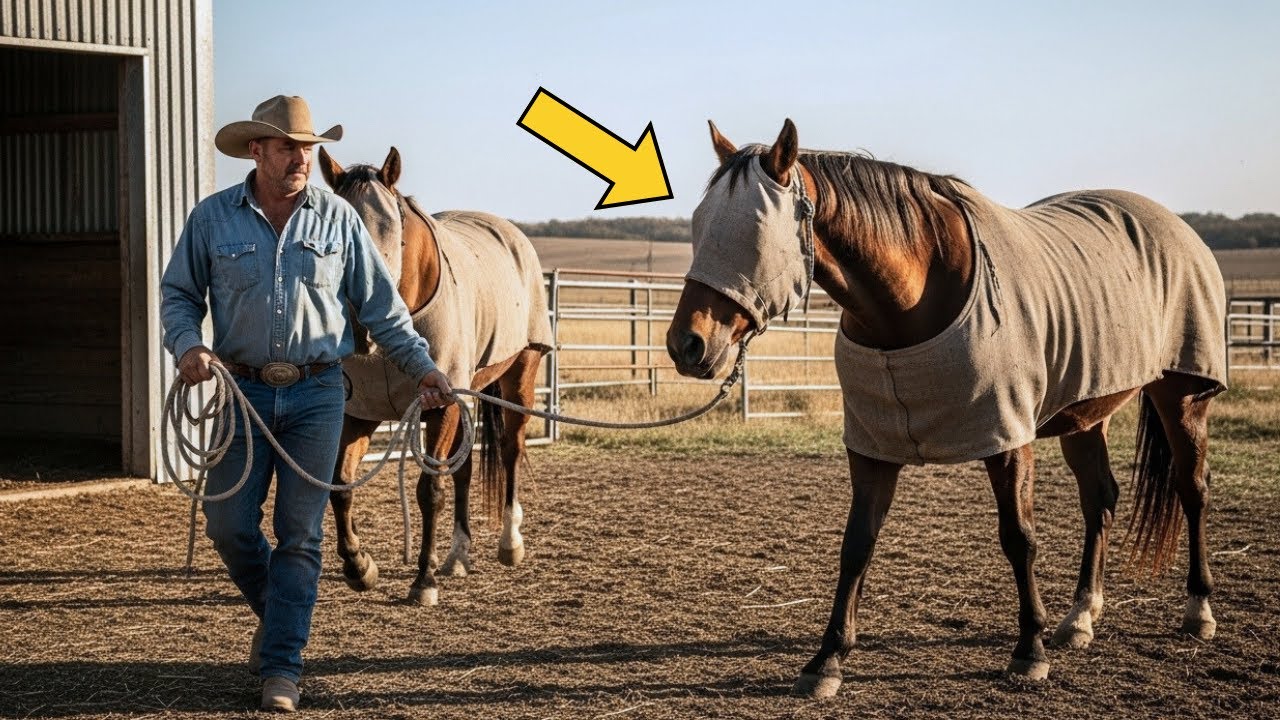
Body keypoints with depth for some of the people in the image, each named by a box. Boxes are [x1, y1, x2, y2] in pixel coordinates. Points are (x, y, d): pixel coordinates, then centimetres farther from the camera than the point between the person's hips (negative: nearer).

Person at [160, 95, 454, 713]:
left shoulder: (337, 217, 2)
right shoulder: (212, 218, 1)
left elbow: (380, 304, 6)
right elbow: (178, 293, 7)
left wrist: (421, 366, 0)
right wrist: (188, 345, -13)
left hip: (316, 393, 0)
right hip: (241, 390, 1)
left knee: (299, 533, 0)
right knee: (229, 526, 2)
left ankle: (282, 663, 8)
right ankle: (274, 613, 31)